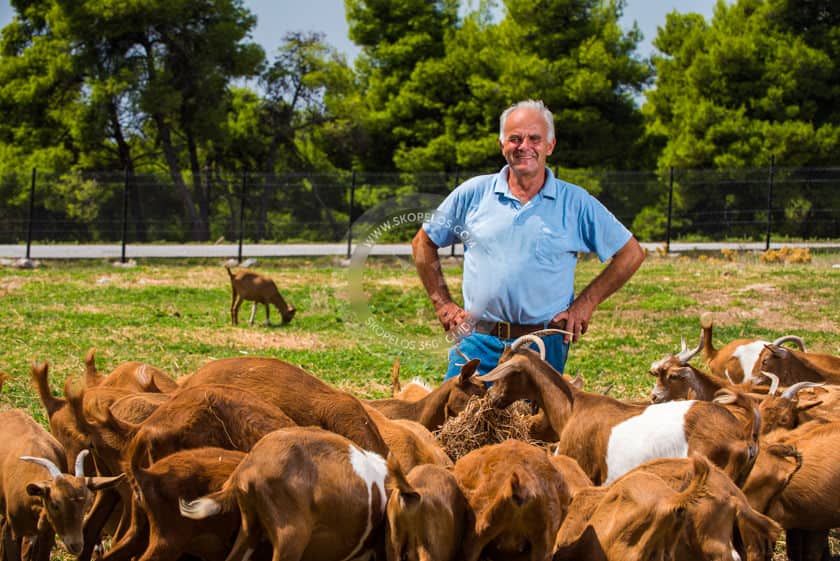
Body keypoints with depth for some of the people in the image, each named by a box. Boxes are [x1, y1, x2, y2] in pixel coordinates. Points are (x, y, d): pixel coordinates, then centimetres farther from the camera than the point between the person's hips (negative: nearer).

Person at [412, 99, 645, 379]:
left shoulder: (576, 203, 3)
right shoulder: (473, 193, 6)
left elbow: (631, 254, 8)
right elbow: (423, 243, 16)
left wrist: (585, 303, 2)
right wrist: (443, 304, 9)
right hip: (478, 343, 1)